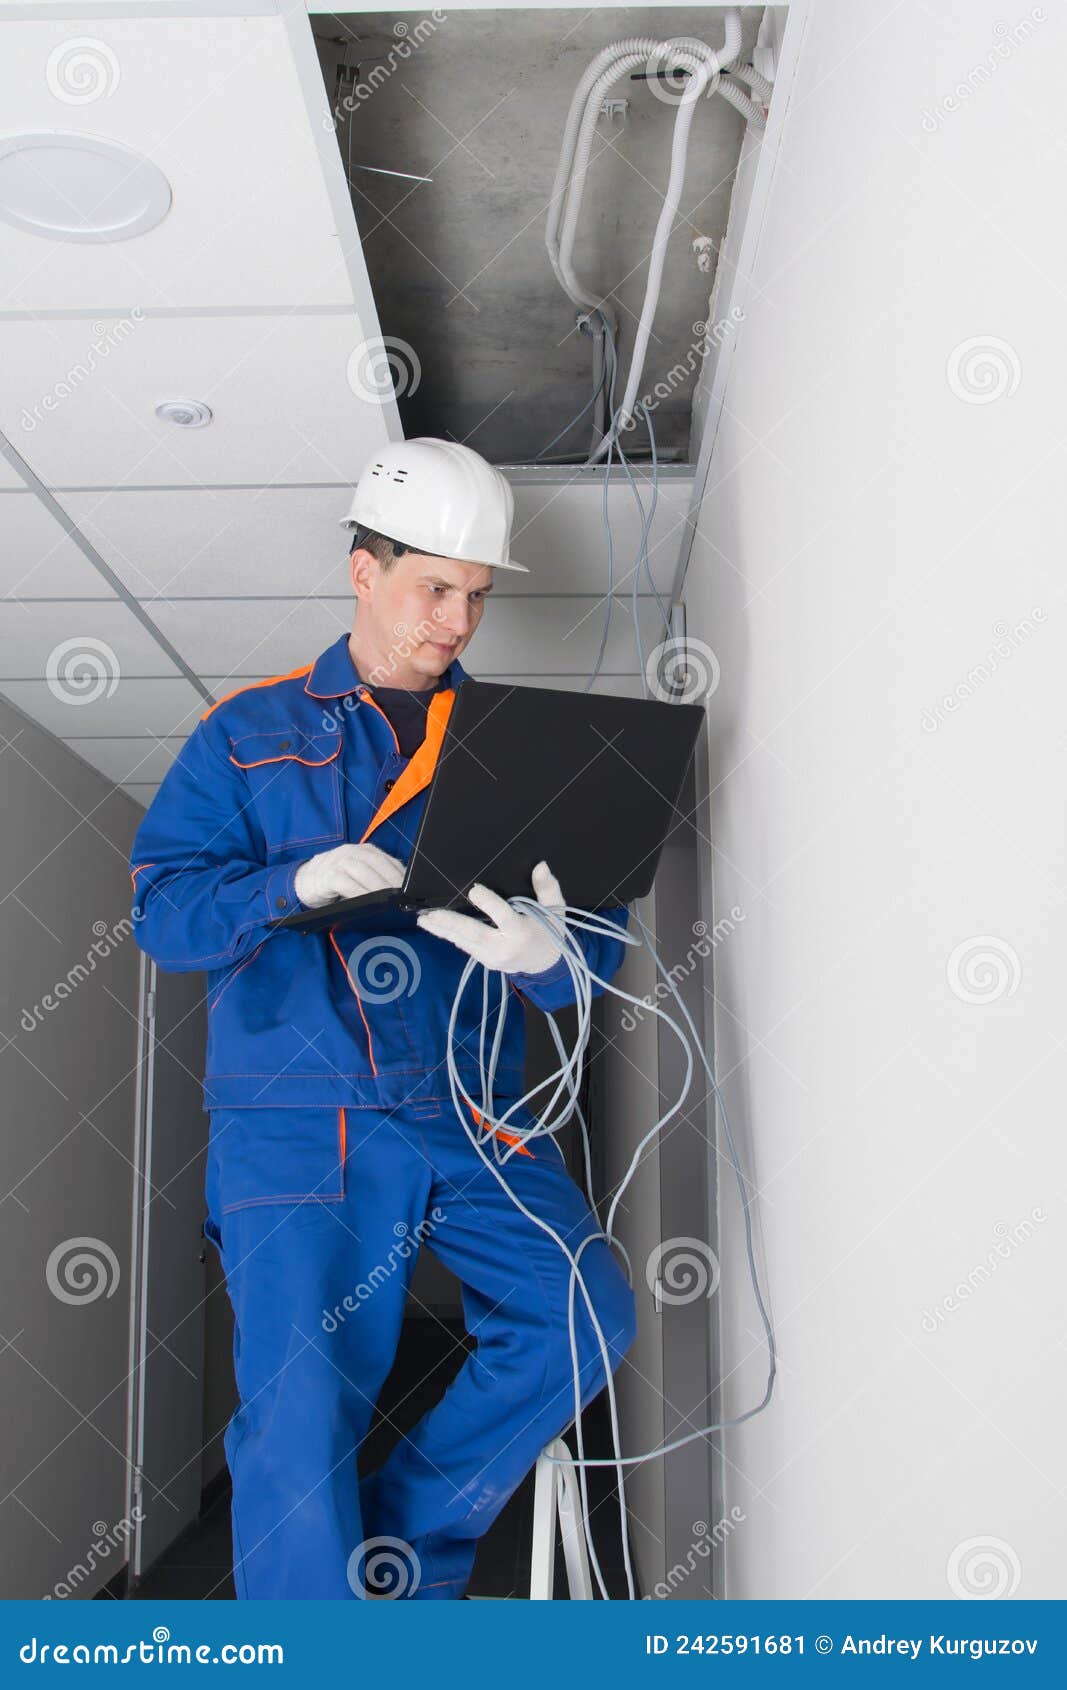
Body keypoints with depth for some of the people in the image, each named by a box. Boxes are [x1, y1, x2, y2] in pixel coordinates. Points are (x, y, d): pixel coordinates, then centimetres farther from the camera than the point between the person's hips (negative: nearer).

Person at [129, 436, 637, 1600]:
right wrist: (298, 884, -20)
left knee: (585, 1314, -12)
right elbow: (162, 906, -1)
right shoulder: (252, 734, 8)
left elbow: (597, 941, 5)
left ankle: (404, 1552, 7)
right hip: (298, 1123, -2)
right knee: (300, 1409, -6)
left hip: (470, 1117, 3)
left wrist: (547, 955, -20)